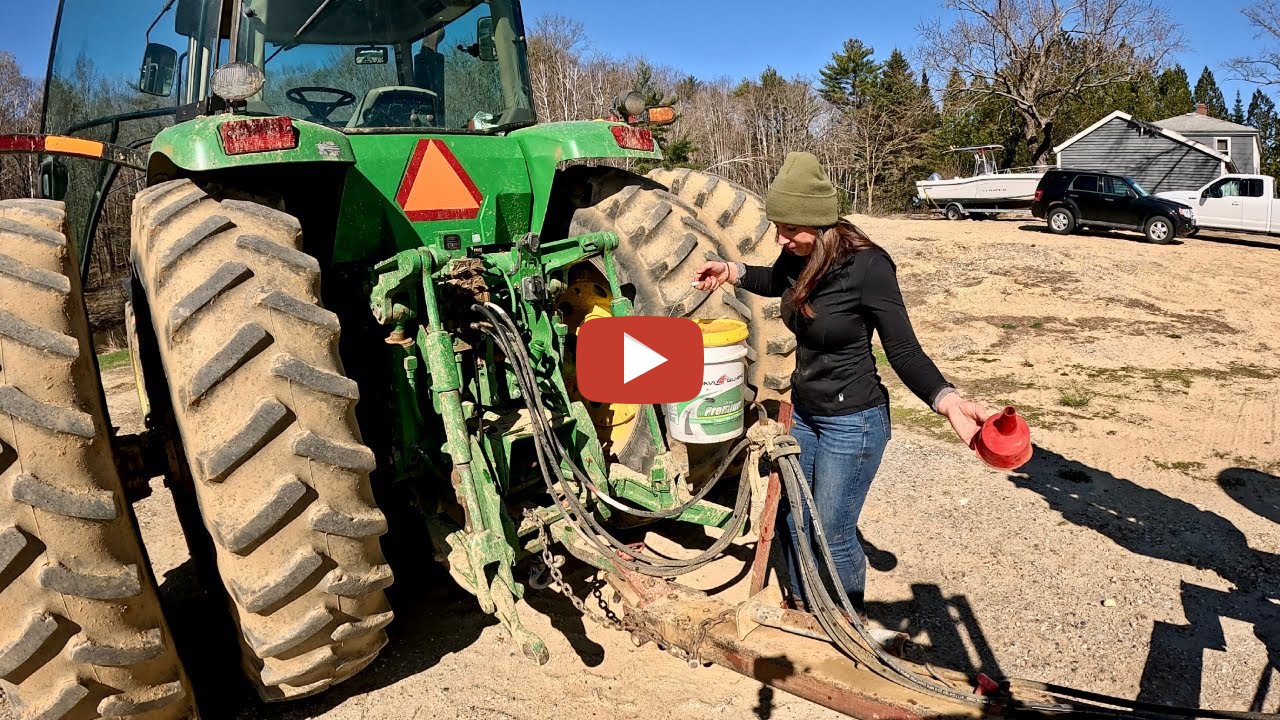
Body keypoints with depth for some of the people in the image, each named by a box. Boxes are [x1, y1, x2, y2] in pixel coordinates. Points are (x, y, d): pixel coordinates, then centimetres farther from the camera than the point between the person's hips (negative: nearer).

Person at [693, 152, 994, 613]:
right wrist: (732, 272, 8)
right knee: (792, 518, 20)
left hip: (852, 423, -7)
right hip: (802, 411, 7)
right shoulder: (799, 256, -6)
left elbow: (904, 351, -21)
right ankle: (801, 606, 43)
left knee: (832, 534, 4)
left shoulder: (867, 267, -25)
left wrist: (947, 400, -38)